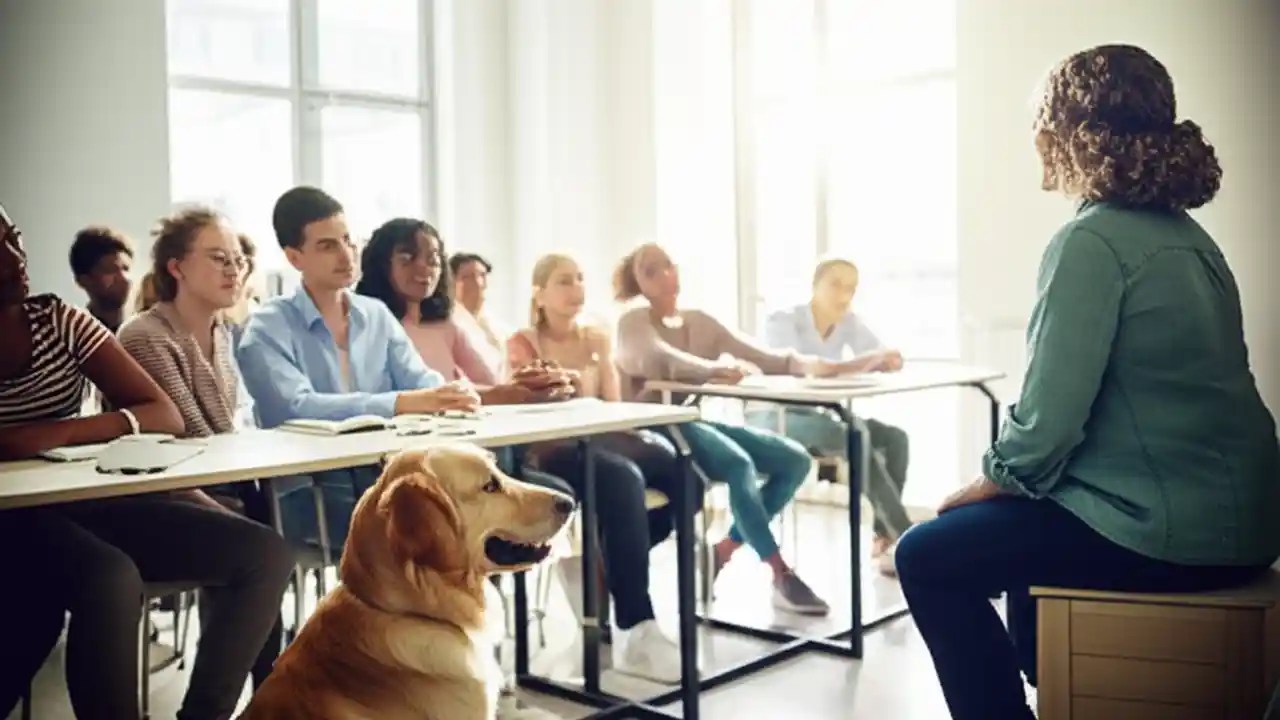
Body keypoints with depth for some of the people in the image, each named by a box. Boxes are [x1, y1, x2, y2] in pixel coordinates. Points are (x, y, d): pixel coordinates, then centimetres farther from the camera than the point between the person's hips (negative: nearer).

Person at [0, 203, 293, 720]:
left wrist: (59, 432, -17)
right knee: (111, 578, -37)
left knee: (265, 555, -12)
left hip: (91, 501, 4)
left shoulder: (57, 320, 7)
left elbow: (166, 415, -2)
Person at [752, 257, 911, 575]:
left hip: (818, 419, 7)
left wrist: (889, 360, -32)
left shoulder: (849, 322, 3)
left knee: (894, 437, -17)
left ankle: (885, 535, -12)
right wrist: (859, 363, -41)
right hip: (772, 419, -7)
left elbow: (884, 357, -6)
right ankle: (905, 538, -27)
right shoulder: (782, 321, -14)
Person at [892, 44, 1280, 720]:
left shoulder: (1091, 241, -16)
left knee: (928, 557, 1)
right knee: (1023, 517, 30)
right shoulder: (1185, 234, 11)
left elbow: (1051, 410, -20)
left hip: (1163, 531, -9)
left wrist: (994, 479, -2)